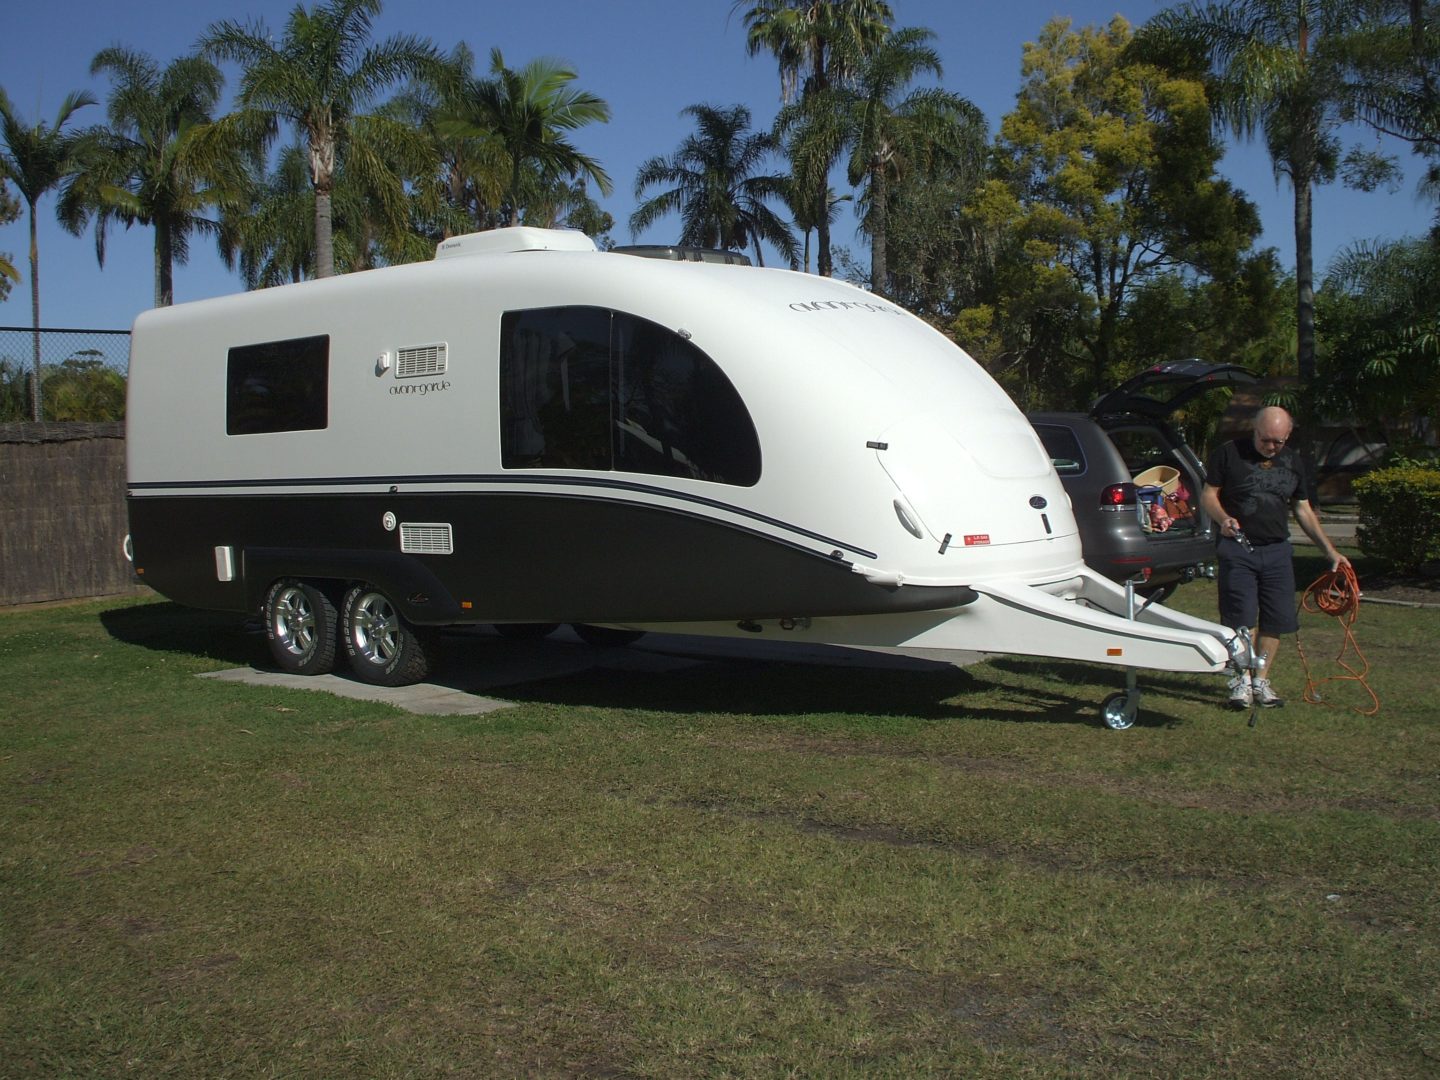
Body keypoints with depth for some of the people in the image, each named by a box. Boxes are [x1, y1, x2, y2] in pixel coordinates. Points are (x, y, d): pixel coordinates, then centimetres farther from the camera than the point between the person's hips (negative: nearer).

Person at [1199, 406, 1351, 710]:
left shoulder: (1294, 462, 12)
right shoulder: (1229, 453, -1)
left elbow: (1303, 509, 17)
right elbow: (1208, 495, 1)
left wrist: (1330, 551, 12)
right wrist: (1223, 519, -21)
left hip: (1277, 550, 4)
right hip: (1237, 547, -4)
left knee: (1276, 619, 1)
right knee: (1242, 616, -8)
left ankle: (1261, 680, 12)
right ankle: (1241, 680, 3)